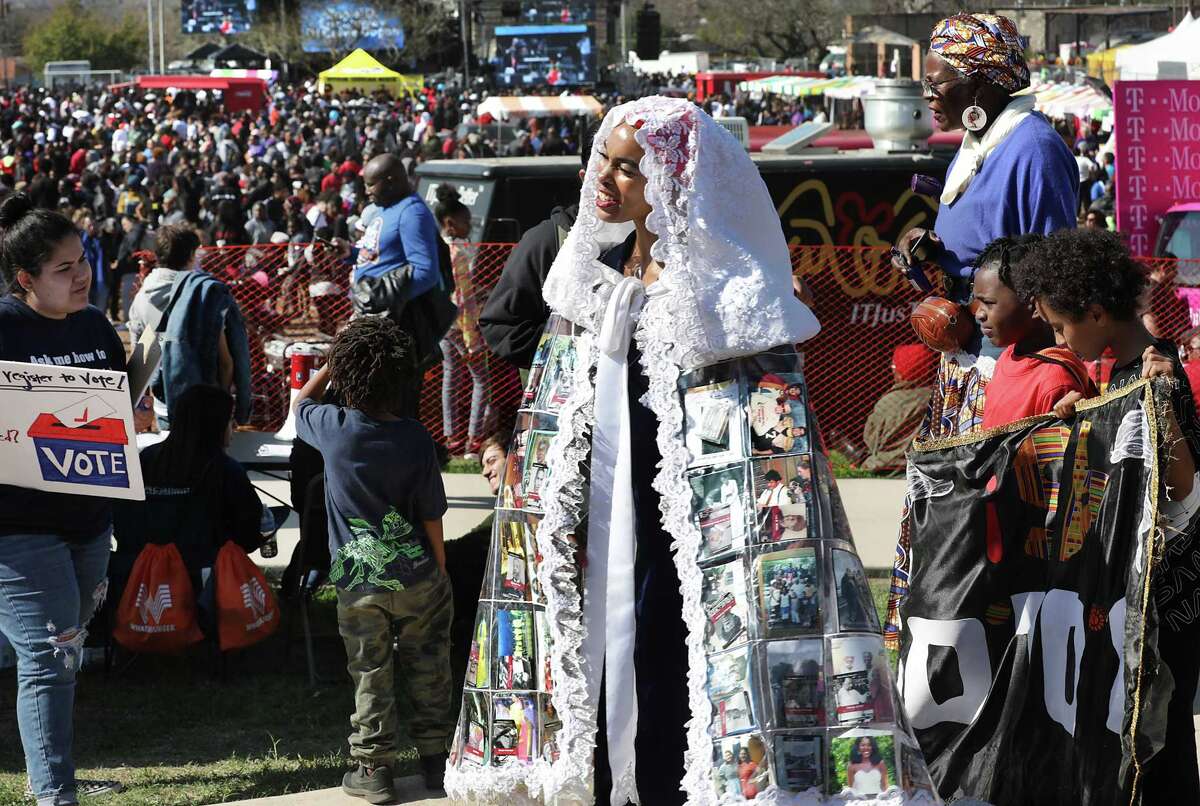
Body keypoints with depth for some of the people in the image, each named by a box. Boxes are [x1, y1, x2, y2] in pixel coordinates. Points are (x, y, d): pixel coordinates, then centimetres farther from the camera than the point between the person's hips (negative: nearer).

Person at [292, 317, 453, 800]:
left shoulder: (333, 428, -11)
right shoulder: (415, 438, -10)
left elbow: (300, 403, 15)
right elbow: (431, 516, -3)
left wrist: (333, 360, 17)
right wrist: (440, 571, 8)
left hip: (358, 582, 0)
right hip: (416, 576, 0)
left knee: (370, 675, 9)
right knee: (427, 668, 14)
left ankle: (374, 768, 14)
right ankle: (434, 759, 23)